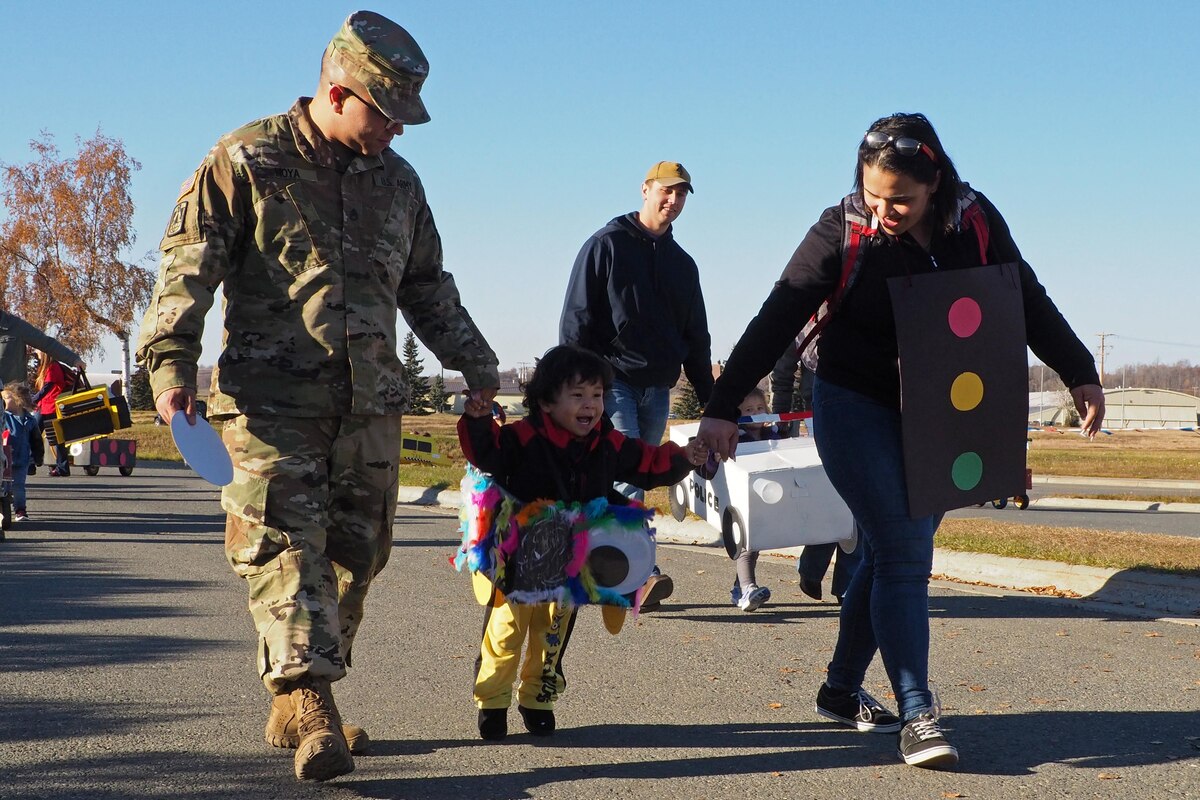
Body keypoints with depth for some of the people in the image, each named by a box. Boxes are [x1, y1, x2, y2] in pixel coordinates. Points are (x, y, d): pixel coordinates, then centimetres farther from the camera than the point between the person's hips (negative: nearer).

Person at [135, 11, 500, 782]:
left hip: (371, 400, 6)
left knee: (354, 553, 5)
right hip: (273, 394, -6)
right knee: (286, 545, -14)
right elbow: (188, 263, -5)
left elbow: (427, 285, 29)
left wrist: (473, 361, 30)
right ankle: (309, 705, -20)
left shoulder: (397, 181, 17)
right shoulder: (248, 160, -1)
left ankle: (295, 708, 14)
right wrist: (171, 358, -16)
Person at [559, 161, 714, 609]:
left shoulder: (682, 264, 18)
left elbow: (696, 337, 22)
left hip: (657, 388, 6)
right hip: (612, 381, -6)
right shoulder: (606, 245, 1)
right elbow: (576, 319, -3)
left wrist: (711, 398, 15)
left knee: (635, 479, 6)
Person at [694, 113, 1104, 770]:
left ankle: (841, 690, 26)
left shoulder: (976, 224, -6)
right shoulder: (842, 232, -15)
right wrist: (722, 408, -21)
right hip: (857, 411, -4)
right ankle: (916, 717, -13)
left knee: (893, 555, 10)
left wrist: (1080, 374, 4)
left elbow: (1028, 303, 5)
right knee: (903, 555, -13)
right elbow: (777, 319, -17)